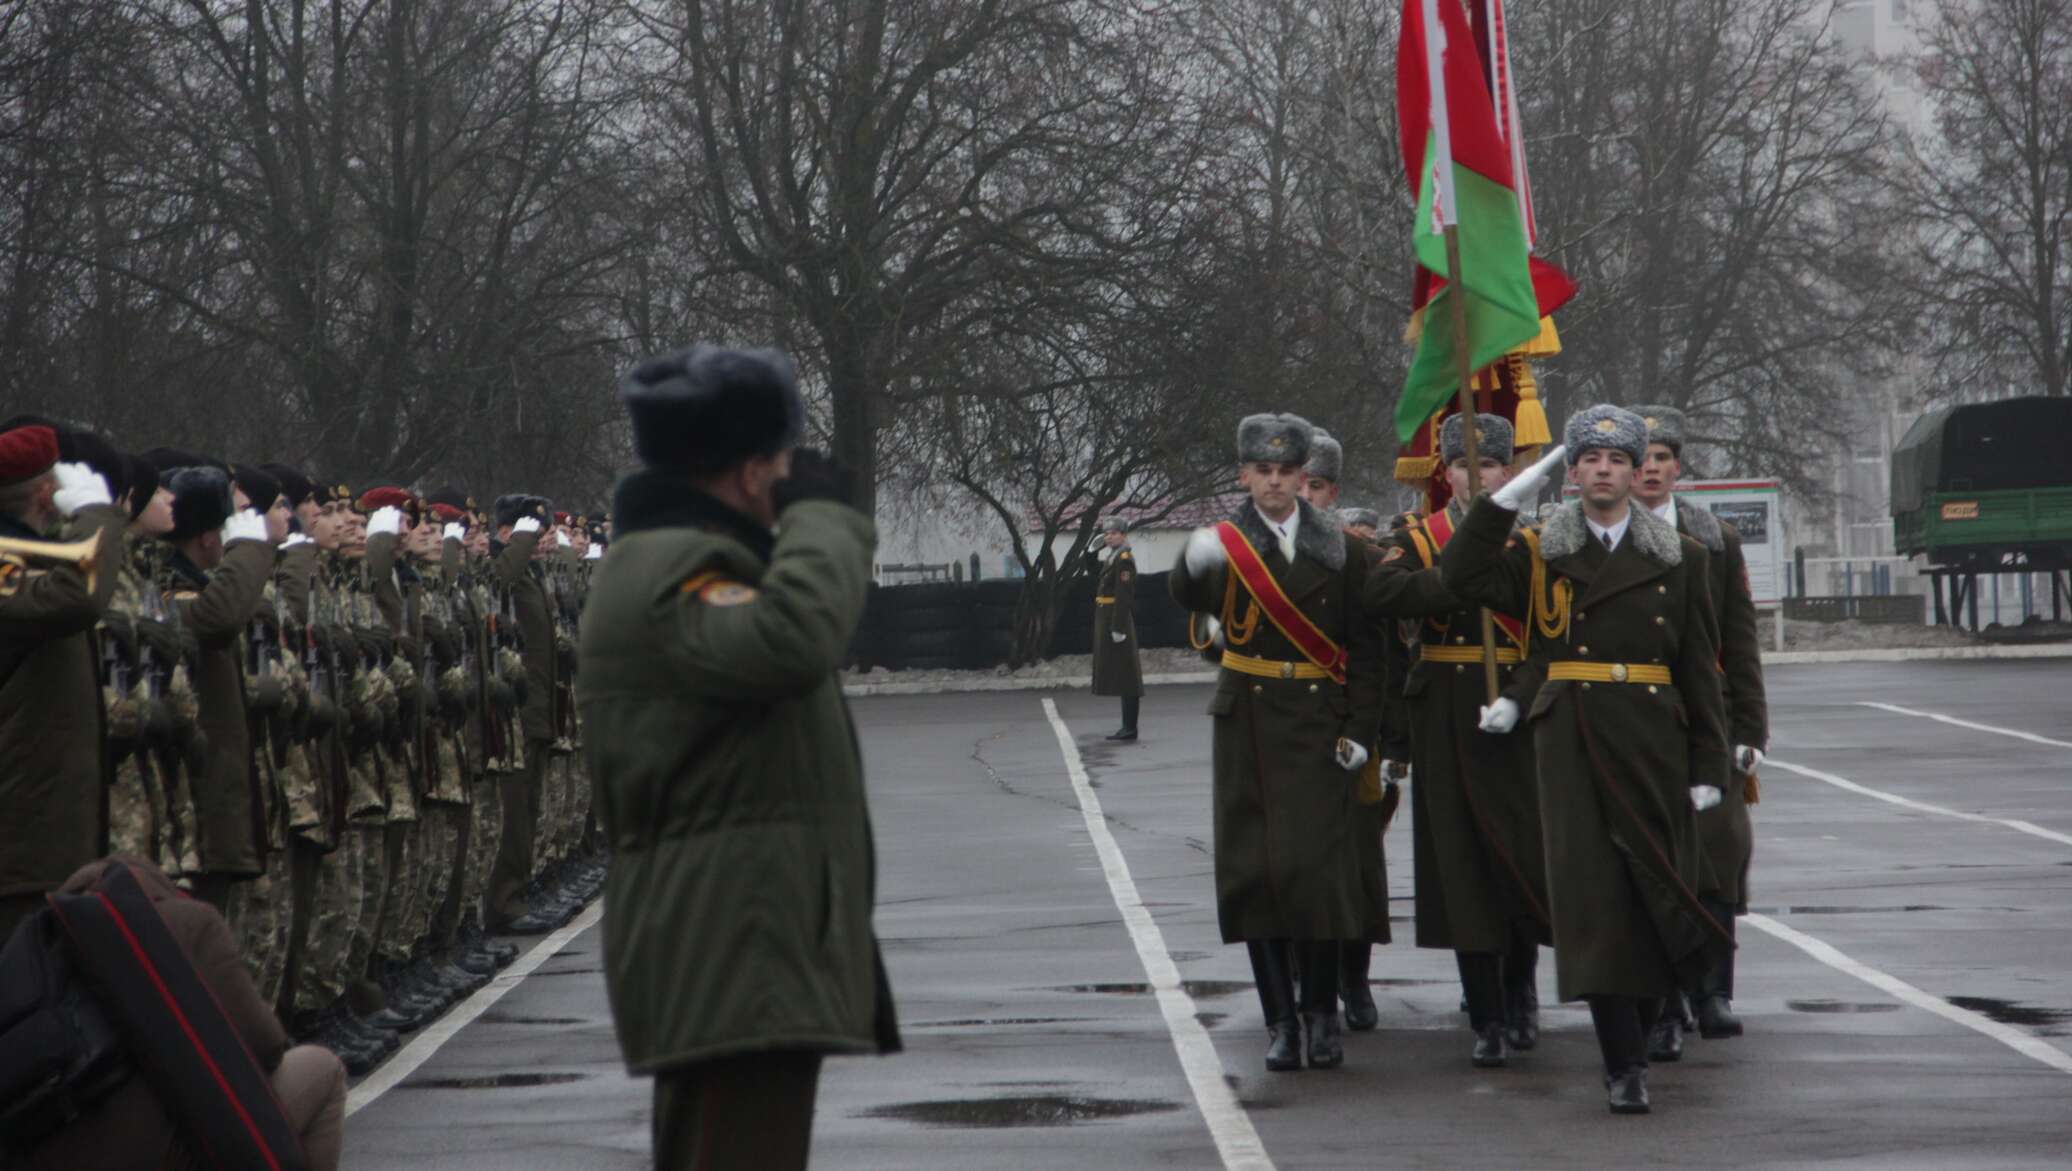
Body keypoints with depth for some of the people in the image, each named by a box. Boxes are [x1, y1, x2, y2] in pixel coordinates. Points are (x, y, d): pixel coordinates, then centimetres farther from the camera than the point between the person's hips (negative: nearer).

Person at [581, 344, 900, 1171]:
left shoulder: (669, 561, 21)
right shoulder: (670, 571, -16)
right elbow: (793, 639, -35)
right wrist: (819, 513, -20)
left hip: (719, 946, 12)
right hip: (737, 948, -11)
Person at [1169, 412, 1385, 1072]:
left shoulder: (1336, 547, 4)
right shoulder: (1226, 546, 0)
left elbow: (1363, 644, 5)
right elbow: (1187, 596, -23)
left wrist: (1359, 729, -3)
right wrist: (1194, 564, -46)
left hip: (1319, 724, 0)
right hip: (1249, 721, 0)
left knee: (1320, 865, -7)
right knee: (1255, 868, -2)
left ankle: (1321, 1011, 7)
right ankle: (1280, 1022, 5)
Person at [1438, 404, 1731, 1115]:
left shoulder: (1679, 559, 8)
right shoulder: (1540, 554, 7)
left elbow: (1700, 671, 7)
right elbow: (1462, 576, -10)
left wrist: (1708, 765, 2)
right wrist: (1509, 497, -11)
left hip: (1654, 744, 1)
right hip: (1573, 746, -1)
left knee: (1659, 894, 4)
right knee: (1594, 896, -8)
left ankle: (1636, 1041, 23)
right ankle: (1624, 1066, -8)